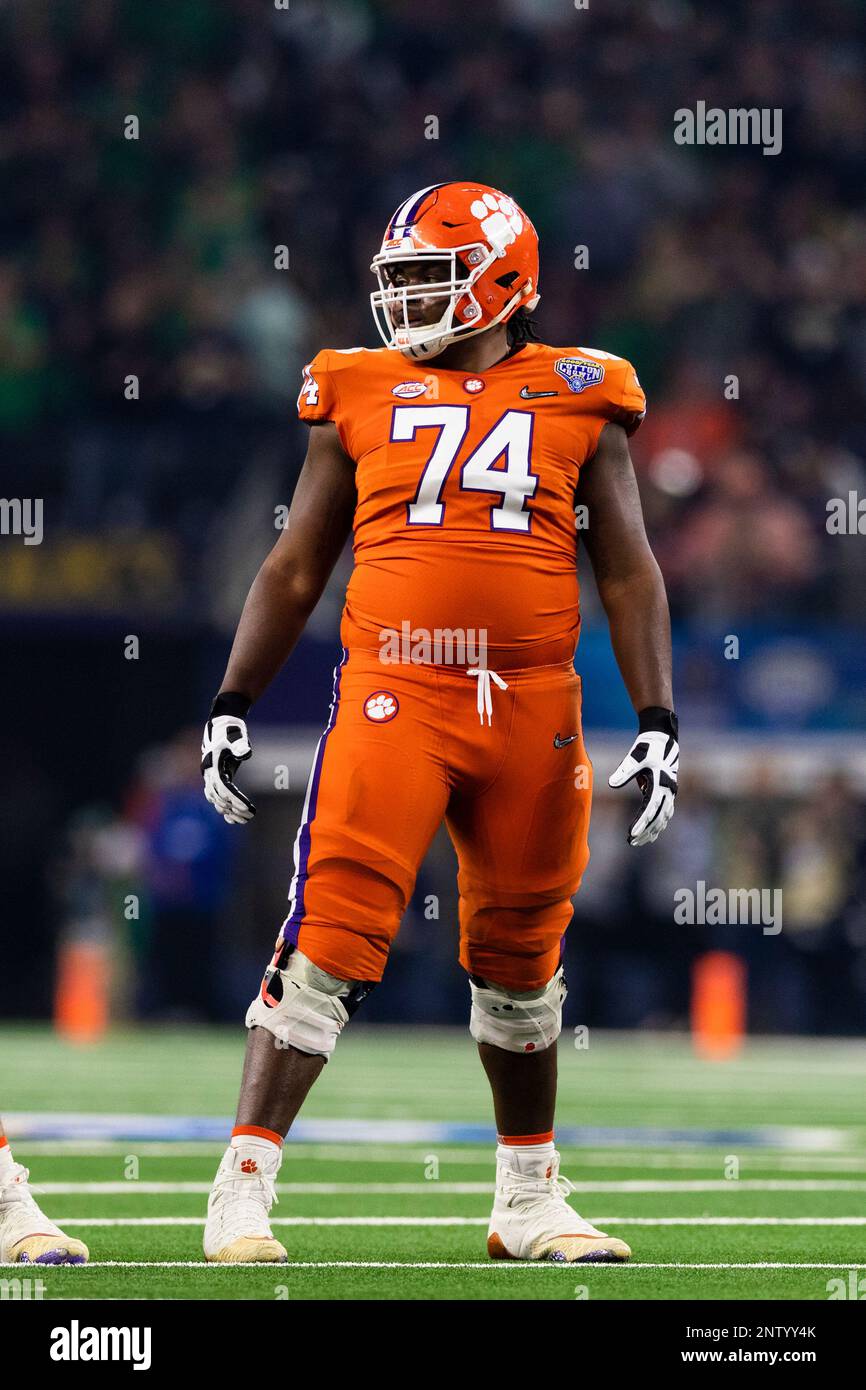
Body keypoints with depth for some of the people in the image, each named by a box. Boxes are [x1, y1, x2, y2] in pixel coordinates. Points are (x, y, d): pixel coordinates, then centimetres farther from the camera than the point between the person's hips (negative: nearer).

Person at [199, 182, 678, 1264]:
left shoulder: (578, 398, 7)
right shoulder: (364, 395, 8)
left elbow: (628, 574, 8)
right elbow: (294, 569, 13)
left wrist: (657, 723, 0)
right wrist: (231, 705, 6)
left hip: (532, 707, 1)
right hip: (392, 691, -1)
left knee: (519, 958, 13)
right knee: (329, 938, -13)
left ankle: (528, 1199, 28)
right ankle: (243, 1186, -11)